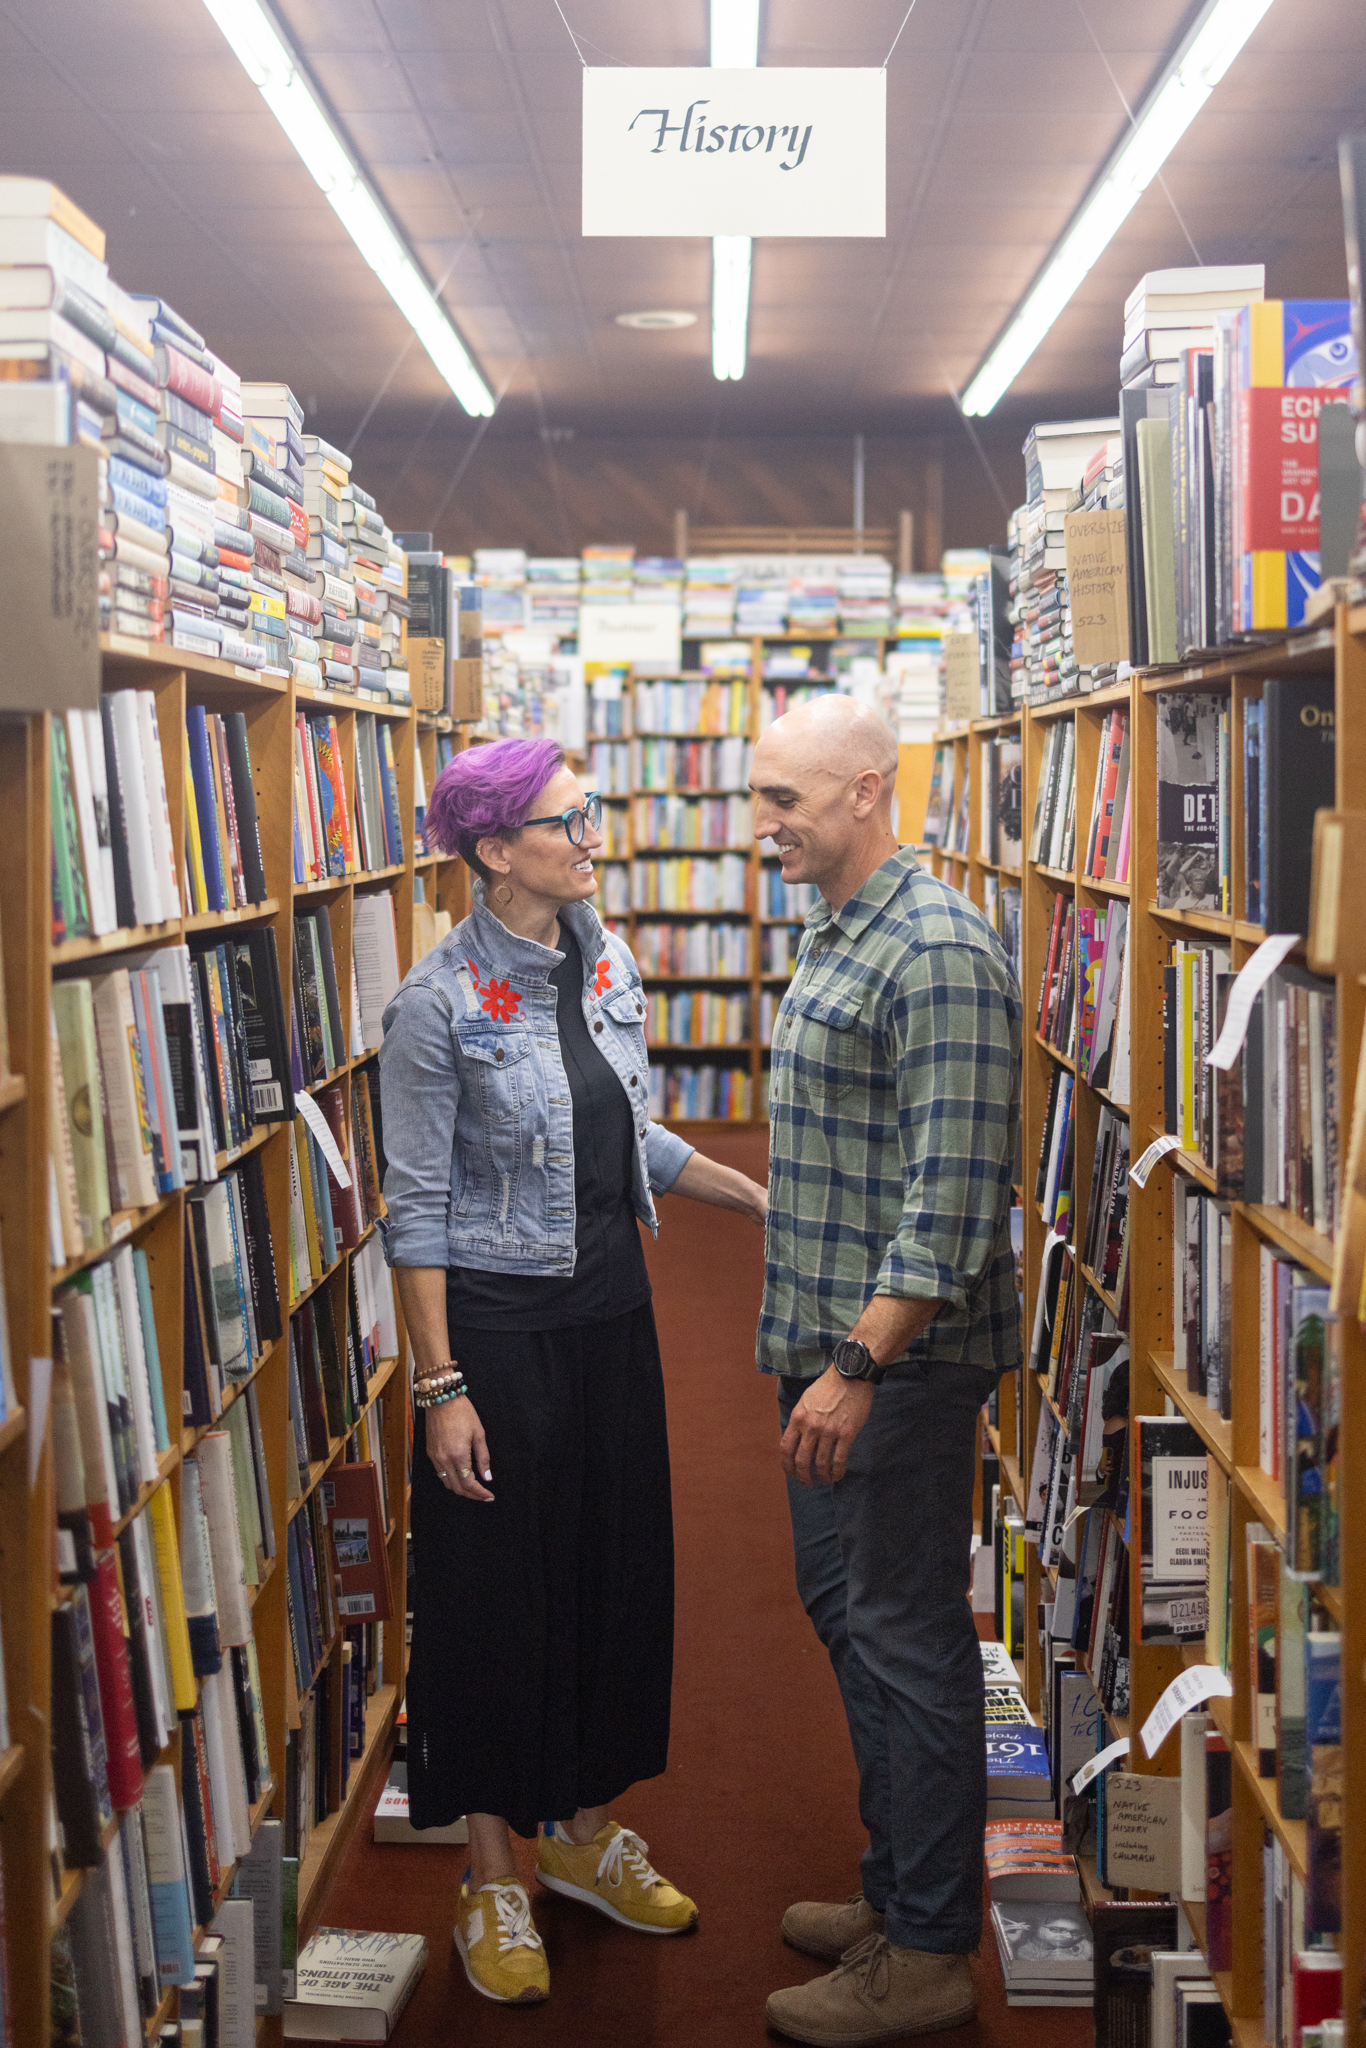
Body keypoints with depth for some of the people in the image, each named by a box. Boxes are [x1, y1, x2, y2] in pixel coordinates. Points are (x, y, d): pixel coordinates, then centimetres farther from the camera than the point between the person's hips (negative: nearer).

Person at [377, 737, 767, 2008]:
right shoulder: (439, 1005, -16)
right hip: (496, 1329, -7)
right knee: (501, 1588, 5)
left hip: (611, 1313, 7)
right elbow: (417, 1210, -14)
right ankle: (493, 1872, 23)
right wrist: (439, 1388, -16)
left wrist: (760, 1198, 11)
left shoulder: (608, 968, 4)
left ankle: (585, 1831, 34)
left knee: (620, 1567, 15)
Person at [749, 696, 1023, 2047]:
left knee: (906, 1636, 0)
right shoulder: (834, 937, 12)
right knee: (843, 1607, 18)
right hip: (827, 1342, 10)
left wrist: (859, 1362, -25)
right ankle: (899, 1890, 34)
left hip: (899, 1355, -10)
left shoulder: (939, 951, -19)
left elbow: (953, 1194, -24)